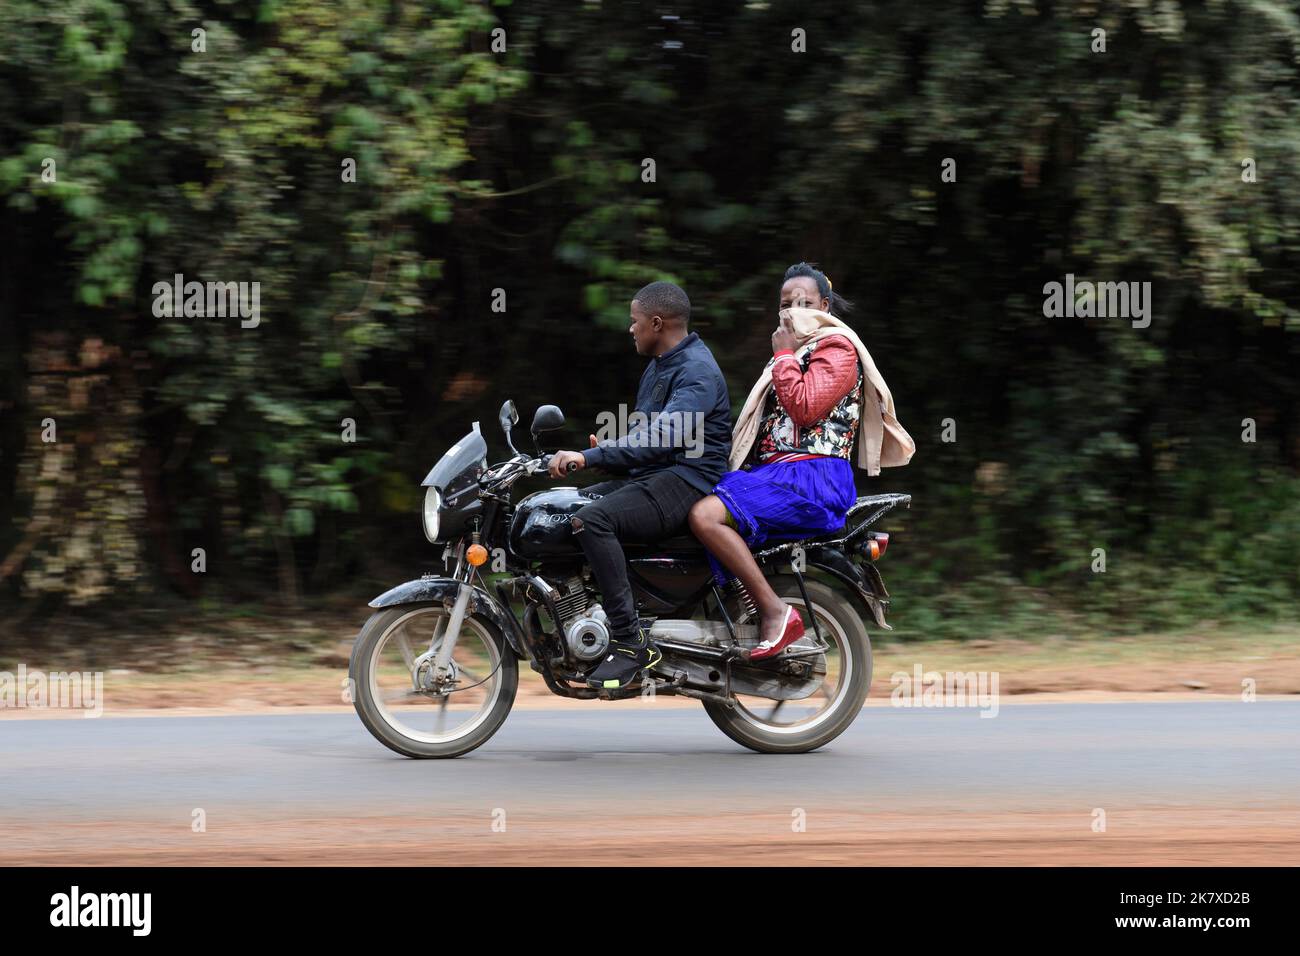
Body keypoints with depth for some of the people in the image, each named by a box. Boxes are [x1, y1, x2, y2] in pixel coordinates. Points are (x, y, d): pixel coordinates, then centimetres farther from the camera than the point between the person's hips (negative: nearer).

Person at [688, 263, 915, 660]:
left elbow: (804, 408, -18)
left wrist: (783, 354, -8)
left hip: (812, 476, -10)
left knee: (706, 516, -29)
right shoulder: (794, 354, 29)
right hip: (773, 471, 10)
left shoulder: (837, 347, -3)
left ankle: (776, 612, -30)